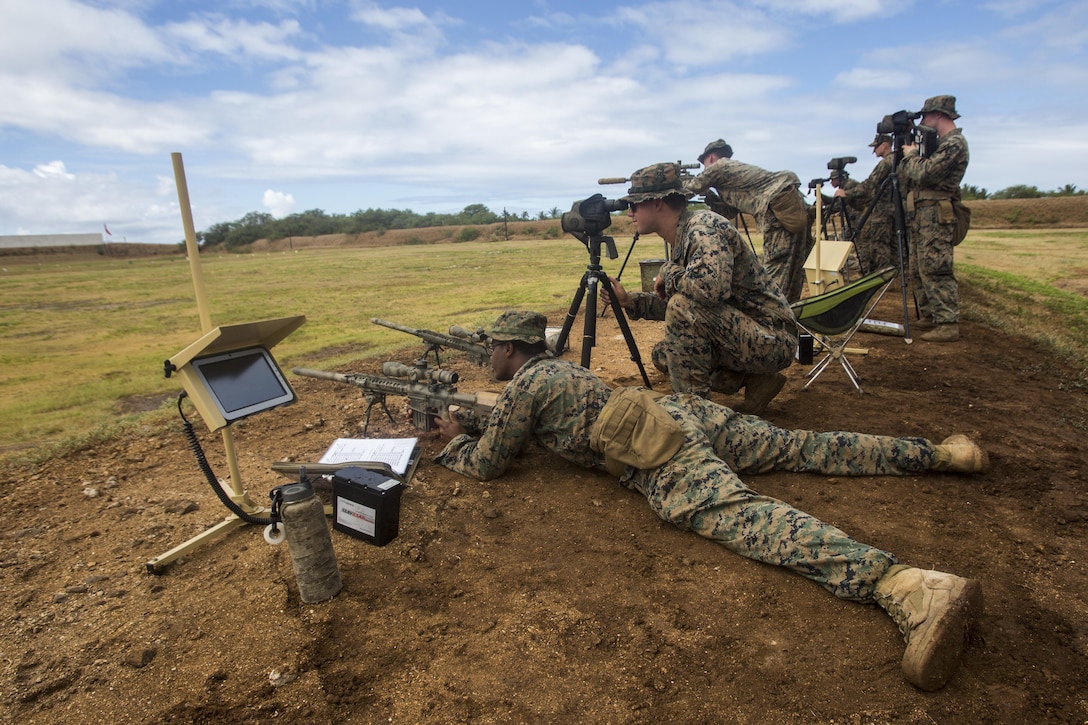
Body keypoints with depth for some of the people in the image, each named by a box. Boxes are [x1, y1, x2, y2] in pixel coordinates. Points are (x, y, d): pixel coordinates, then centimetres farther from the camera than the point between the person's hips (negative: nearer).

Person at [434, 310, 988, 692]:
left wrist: (455, 442, 28)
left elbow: (487, 465, 8)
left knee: (741, 514, -29)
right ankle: (941, 452, 17)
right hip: (682, 413, 9)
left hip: (660, 458, -9)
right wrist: (475, 423, 43)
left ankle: (907, 586, -48)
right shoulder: (558, 366, 28)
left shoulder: (521, 386, 1)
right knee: (805, 449, 13)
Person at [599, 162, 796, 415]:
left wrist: (669, 273, -19)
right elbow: (672, 303, 15)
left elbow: (712, 287, -38)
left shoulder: (705, 227, -20)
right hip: (741, 335, 10)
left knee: (685, 308, -27)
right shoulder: (679, 241, 8)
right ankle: (754, 382, 10)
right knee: (663, 355, 11)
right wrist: (629, 301, 2)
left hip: (772, 340, -10)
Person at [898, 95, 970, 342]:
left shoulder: (954, 143, -11)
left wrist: (911, 154, -7)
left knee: (935, 271, -13)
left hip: (936, 215, -10)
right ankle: (929, 317, 21)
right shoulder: (939, 143, 20)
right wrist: (909, 154, 9)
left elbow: (923, 174, -22)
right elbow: (905, 173, 21)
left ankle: (948, 325, -12)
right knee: (919, 270, 13)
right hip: (921, 214, 10)